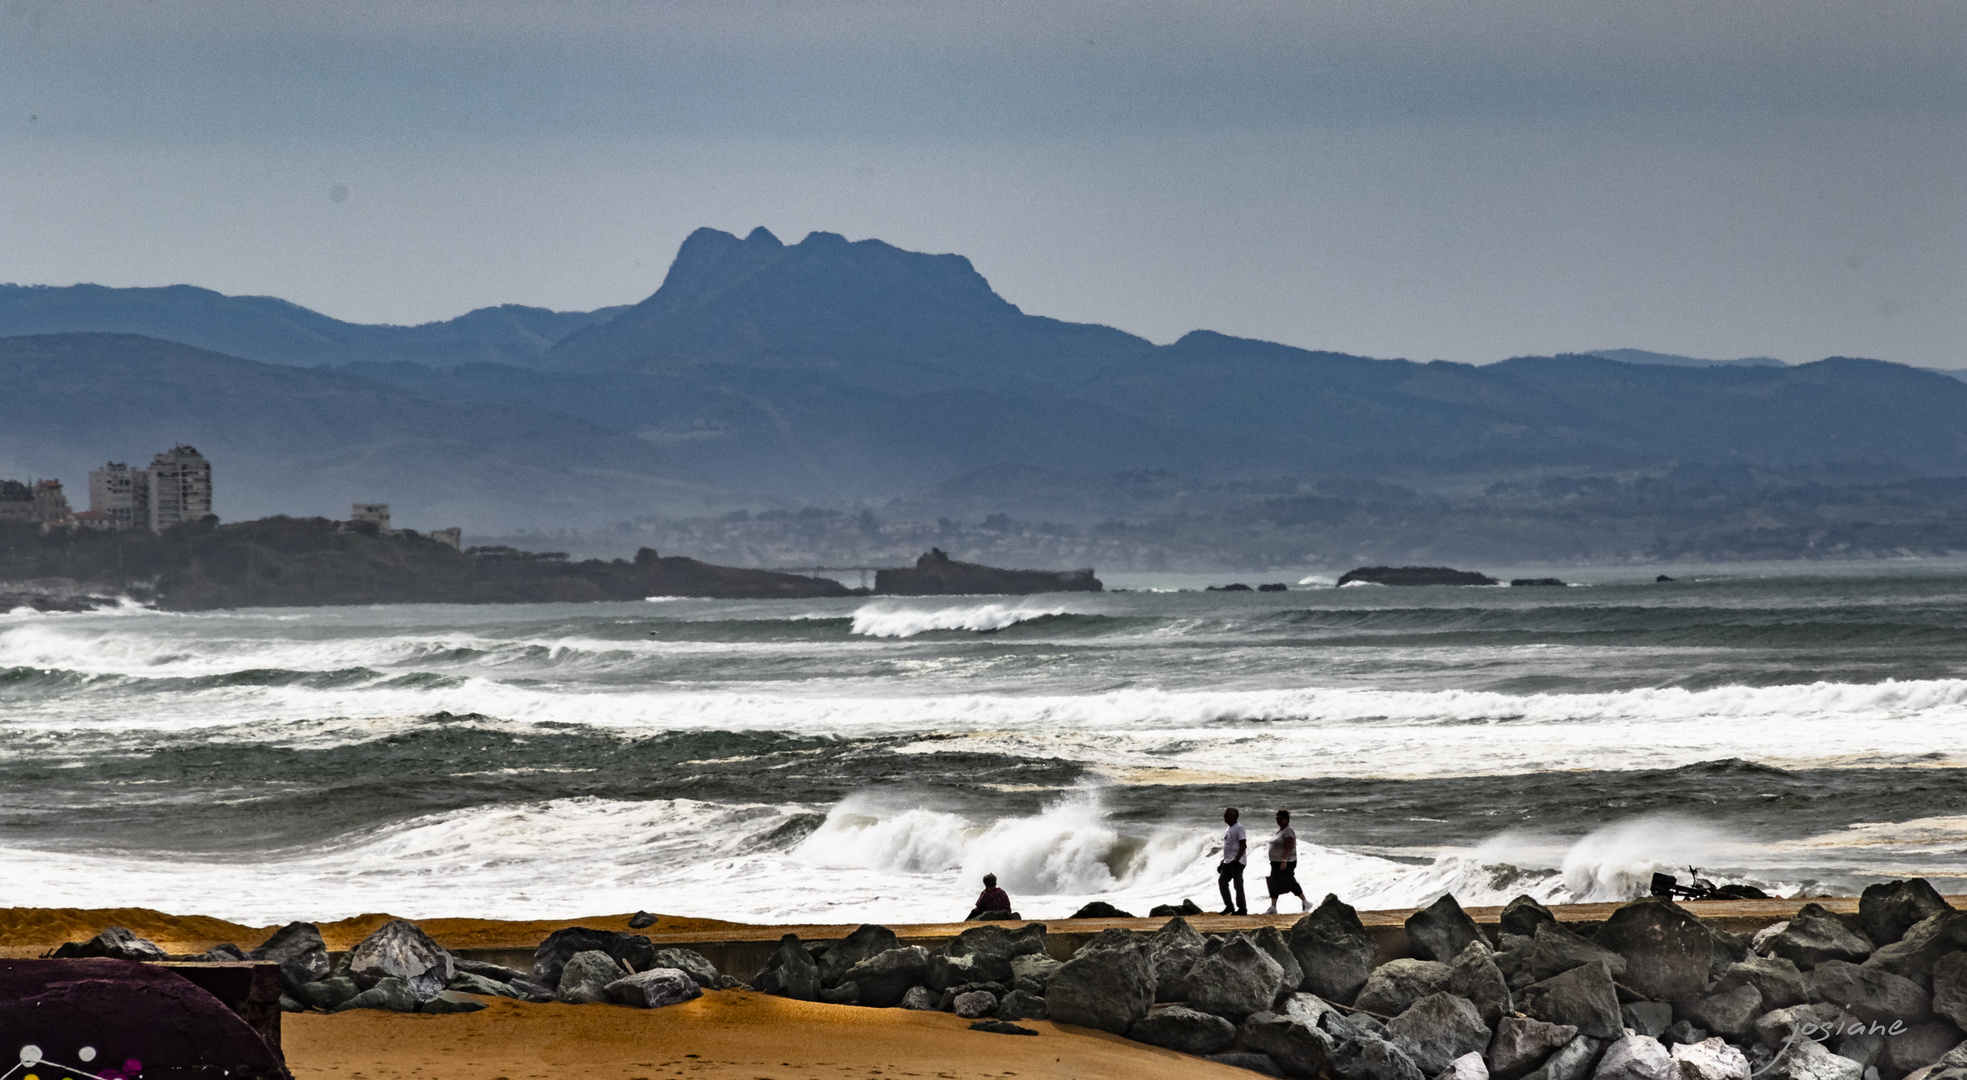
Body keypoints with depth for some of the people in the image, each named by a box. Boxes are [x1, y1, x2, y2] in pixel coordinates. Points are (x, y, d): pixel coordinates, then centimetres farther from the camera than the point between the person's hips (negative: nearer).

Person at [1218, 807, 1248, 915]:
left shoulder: (1239, 828, -12)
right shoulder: (1228, 829, 17)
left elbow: (1243, 846, -18)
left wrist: (1236, 859, -25)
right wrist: (1223, 861, 22)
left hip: (1237, 861, -10)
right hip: (1228, 861, 10)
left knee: (1238, 884, -8)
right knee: (1222, 882, 7)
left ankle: (1242, 908, -3)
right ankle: (1229, 906, 13)